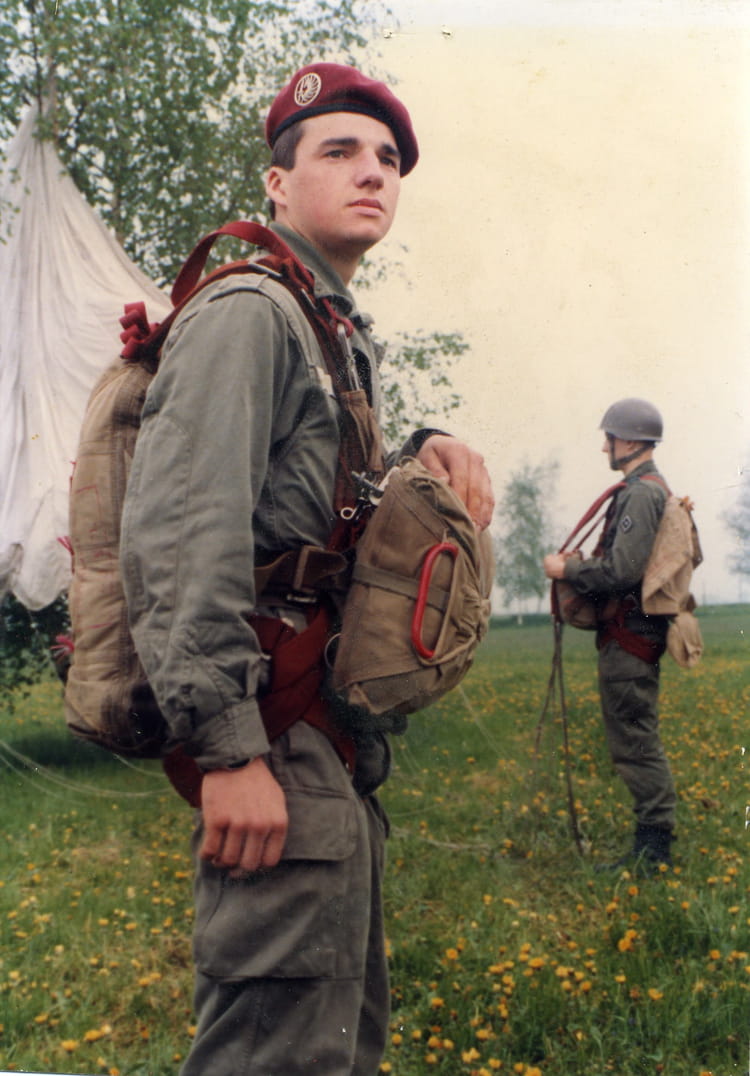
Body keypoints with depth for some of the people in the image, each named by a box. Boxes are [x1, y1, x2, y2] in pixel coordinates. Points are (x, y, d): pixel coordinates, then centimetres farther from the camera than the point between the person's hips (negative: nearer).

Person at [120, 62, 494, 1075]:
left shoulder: (346, 336, 21)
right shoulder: (248, 312, -9)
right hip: (283, 747, -10)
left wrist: (427, 449, 7)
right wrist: (230, 749, -26)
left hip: (342, 752, 10)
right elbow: (177, 529, -21)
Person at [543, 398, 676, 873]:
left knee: (635, 742, -6)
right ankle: (654, 846, 21)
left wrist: (567, 570, -10)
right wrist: (580, 564, 14)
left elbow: (621, 571, -24)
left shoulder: (639, 494, -17)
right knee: (641, 742, 15)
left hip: (629, 636, -11)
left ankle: (655, 849, -1)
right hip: (638, 632, 11)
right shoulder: (657, 490, 16)